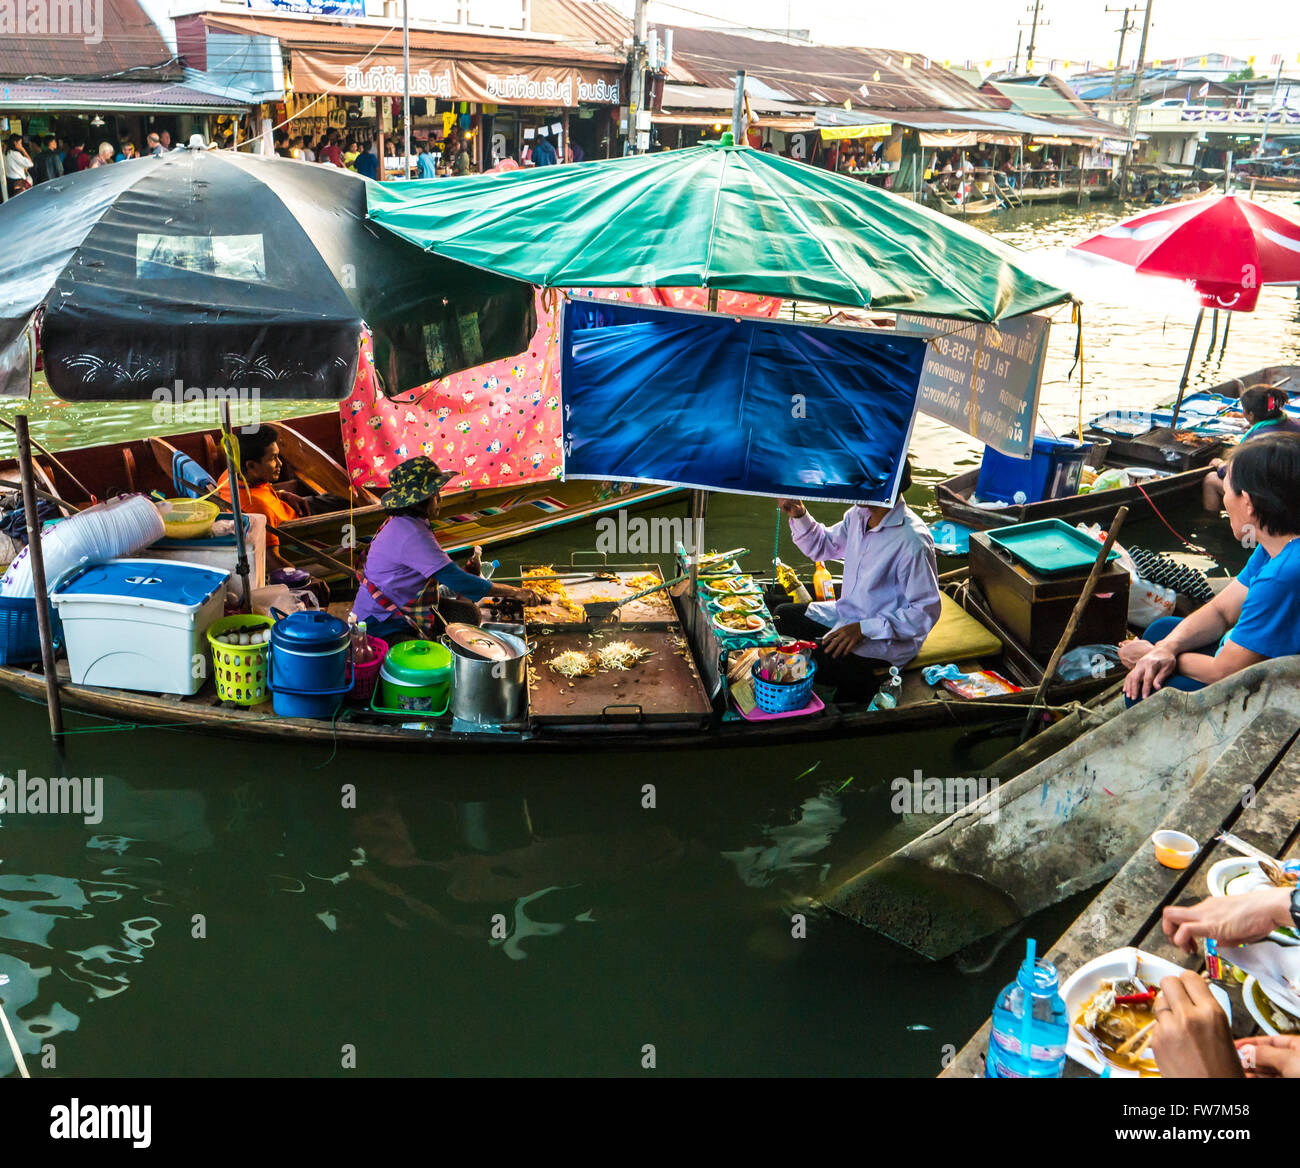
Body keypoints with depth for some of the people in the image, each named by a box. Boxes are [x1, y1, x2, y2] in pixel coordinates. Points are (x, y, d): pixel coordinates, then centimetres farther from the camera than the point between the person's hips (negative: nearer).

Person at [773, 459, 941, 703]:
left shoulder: (913, 541, -27)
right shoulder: (859, 515, -2)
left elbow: (926, 612, -24)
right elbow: (823, 546, 16)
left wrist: (865, 629, -29)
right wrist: (799, 516, -4)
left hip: (889, 636, -8)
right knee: (782, 616, 6)